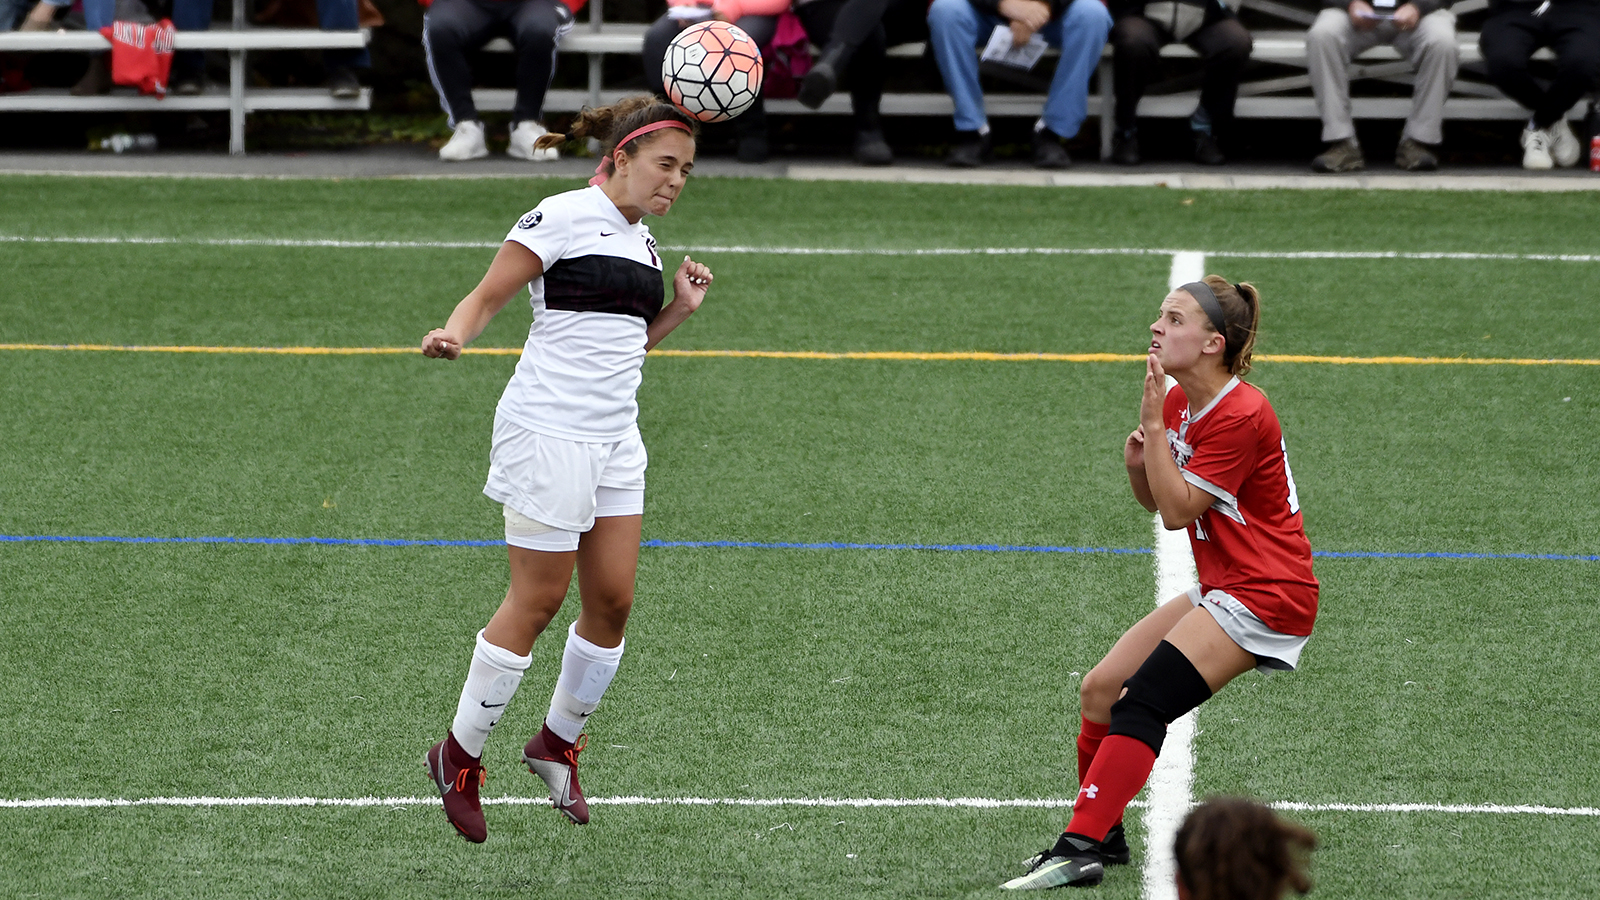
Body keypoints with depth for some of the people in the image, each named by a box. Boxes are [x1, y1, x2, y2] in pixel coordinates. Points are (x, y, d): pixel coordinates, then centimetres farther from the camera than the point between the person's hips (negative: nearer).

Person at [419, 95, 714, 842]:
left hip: (614, 439, 8)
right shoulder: (564, 218, -9)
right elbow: (486, 296, -10)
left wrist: (678, 311, 10)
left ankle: (559, 741, 24)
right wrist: (455, 334, -29)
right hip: (548, 433, -8)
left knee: (612, 598, 5)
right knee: (536, 601, -4)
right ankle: (459, 758, 8)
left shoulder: (642, 242, 15)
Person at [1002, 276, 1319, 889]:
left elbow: (1177, 511, -19)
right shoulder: (1179, 402, 7)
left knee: (1141, 703, -18)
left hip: (1267, 597, -9)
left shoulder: (1240, 415, -20)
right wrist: (1138, 464, -5)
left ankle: (1080, 848, -21)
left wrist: (1153, 421, -20)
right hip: (1222, 592, 9)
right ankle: (1103, 837, 14)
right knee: (1100, 689, 4)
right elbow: (1155, 501, 17)